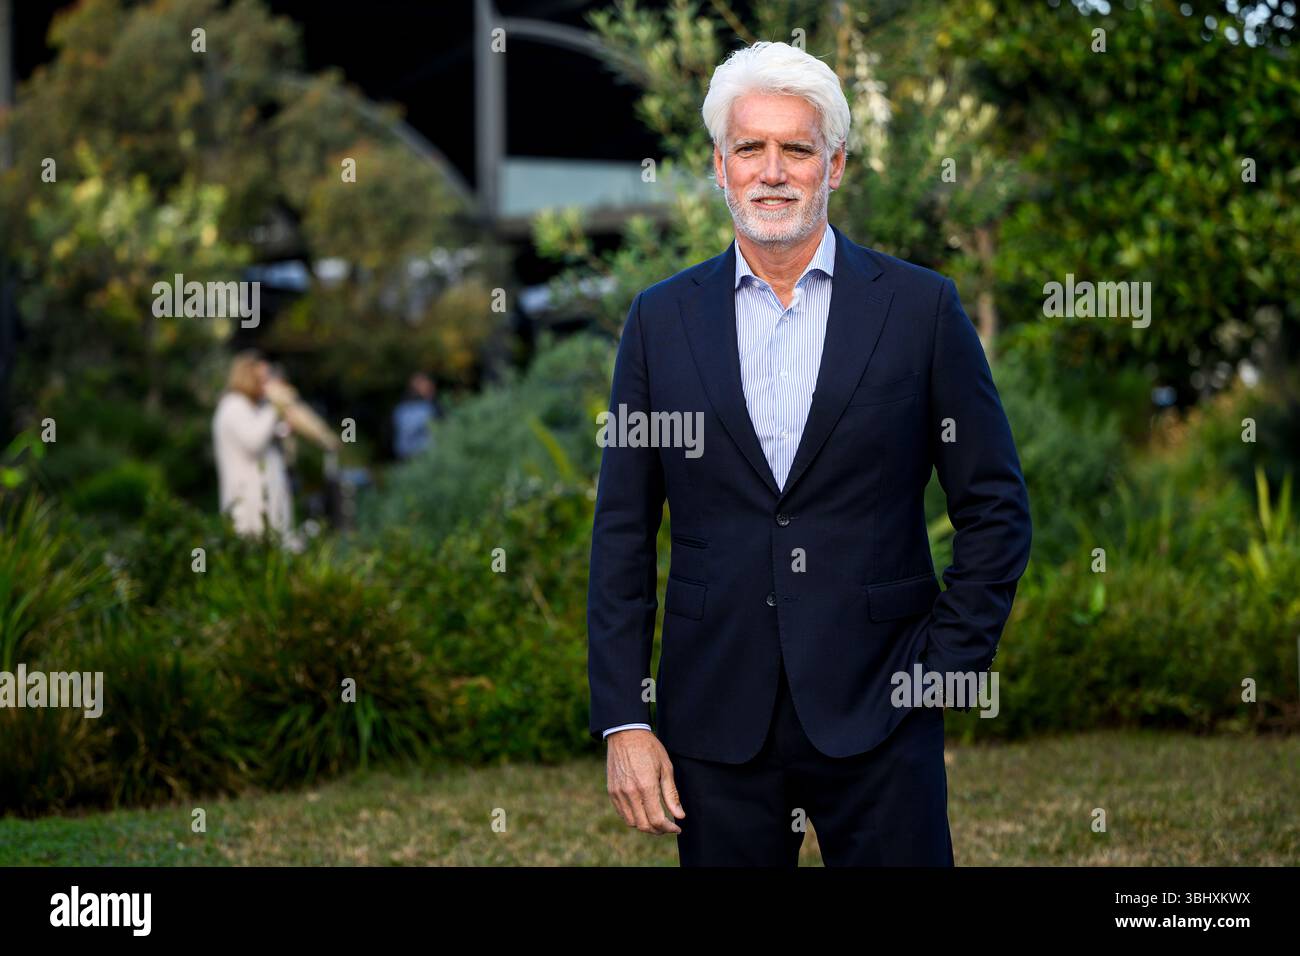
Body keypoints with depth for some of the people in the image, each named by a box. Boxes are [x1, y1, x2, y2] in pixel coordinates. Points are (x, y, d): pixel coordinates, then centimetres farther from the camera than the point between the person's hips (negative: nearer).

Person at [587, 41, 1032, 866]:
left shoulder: (921, 308, 1)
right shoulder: (662, 319, 6)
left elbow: (997, 510, 4)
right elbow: (624, 534, 6)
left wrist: (946, 667, -4)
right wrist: (622, 721, 0)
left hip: (877, 712, -1)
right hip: (716, 718, 2)